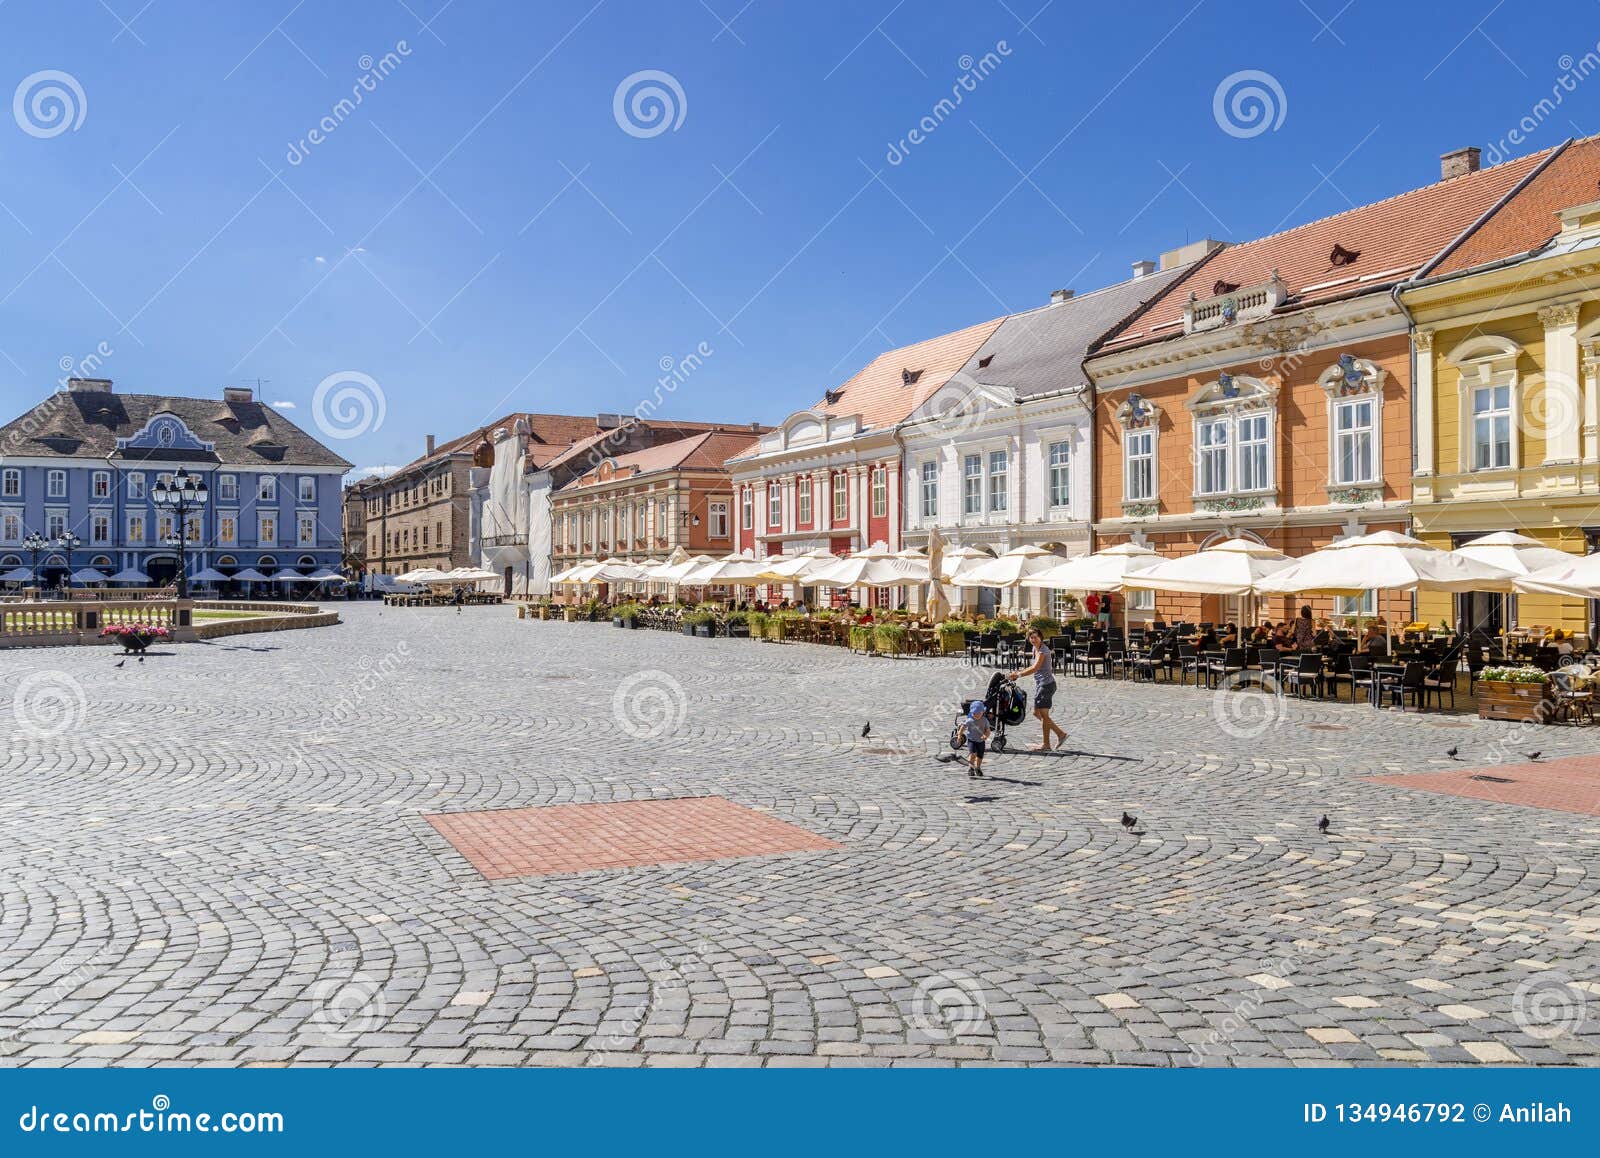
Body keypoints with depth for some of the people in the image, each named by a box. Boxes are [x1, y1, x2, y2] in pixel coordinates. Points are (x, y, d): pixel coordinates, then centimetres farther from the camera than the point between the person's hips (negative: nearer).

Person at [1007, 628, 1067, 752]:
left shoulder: (1043, 650, -17)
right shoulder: (1035, 648, 11)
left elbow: (1035, 668, -28)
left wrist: (1018, 675, -30)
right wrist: (1018, 673, 12)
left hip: (1046, 684, -10)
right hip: (1039, 684, 10)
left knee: (1043, 714, -5)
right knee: (1036, 713, 13)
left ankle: (1045, 744, 5)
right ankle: (1060, 734, 20)